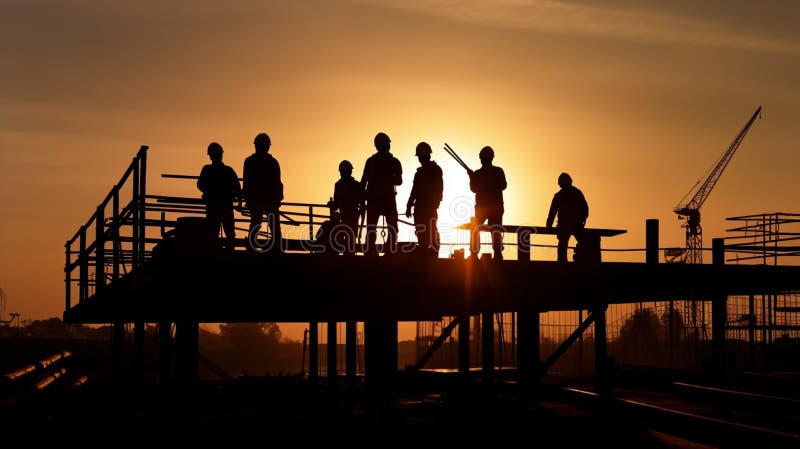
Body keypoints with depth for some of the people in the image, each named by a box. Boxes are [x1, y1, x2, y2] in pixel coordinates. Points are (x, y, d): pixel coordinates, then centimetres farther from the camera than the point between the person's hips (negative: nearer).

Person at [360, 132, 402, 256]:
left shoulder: (370, 161, 2)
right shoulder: (394, 162, -2)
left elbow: (363, 181, 0)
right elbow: (399, 181, -5)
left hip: (373, 199, 1)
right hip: (388, 198, -1)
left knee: (371, 228, 5)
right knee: (392, 227, 6)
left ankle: (370, 252, -4)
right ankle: (390, 251, -7)